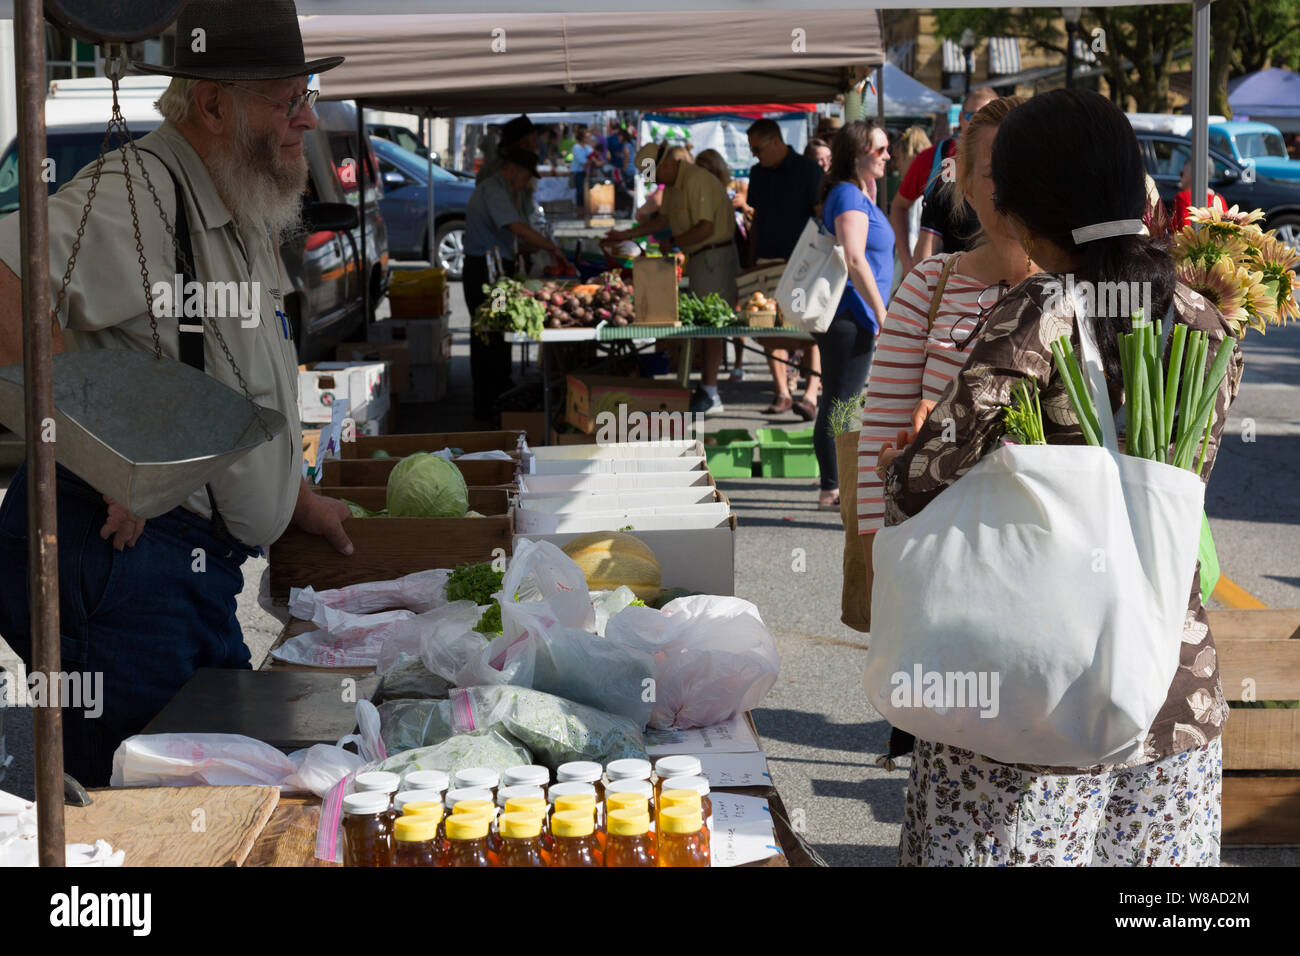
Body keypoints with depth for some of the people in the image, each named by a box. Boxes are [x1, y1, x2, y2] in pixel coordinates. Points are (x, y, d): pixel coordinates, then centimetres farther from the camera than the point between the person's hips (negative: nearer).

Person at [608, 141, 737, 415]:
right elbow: (662, 219, 27)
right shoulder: (673, 184, 14)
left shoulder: (696, 181, -20)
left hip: (714, 255, -10)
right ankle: (705, 389, 14)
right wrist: (626, 235, 23)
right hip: (698, 257, 10)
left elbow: (705, 228, -25)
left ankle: (710, 396, -8)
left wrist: (671, 244, -17)